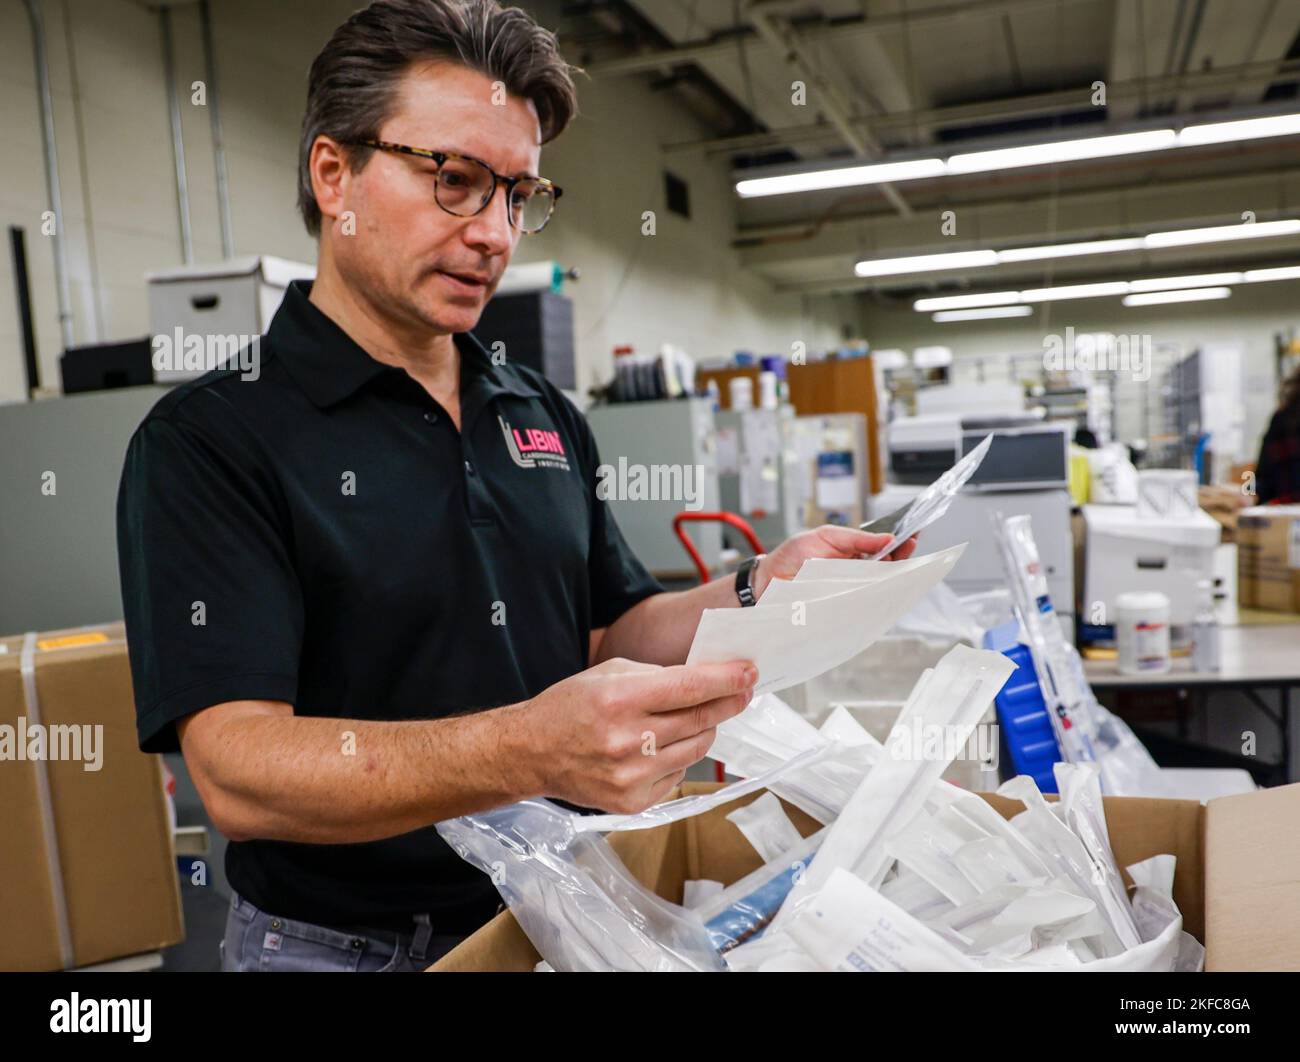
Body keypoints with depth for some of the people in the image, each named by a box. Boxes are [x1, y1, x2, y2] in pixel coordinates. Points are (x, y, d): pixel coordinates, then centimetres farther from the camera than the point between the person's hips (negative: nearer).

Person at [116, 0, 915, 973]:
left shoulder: (548, 416, 4)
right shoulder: (208, 443, -14)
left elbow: (610, 634, 8)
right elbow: (239, 771, -23)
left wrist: (757, 593, -10)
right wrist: (530, 752, -38)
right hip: (351, 943, -4)